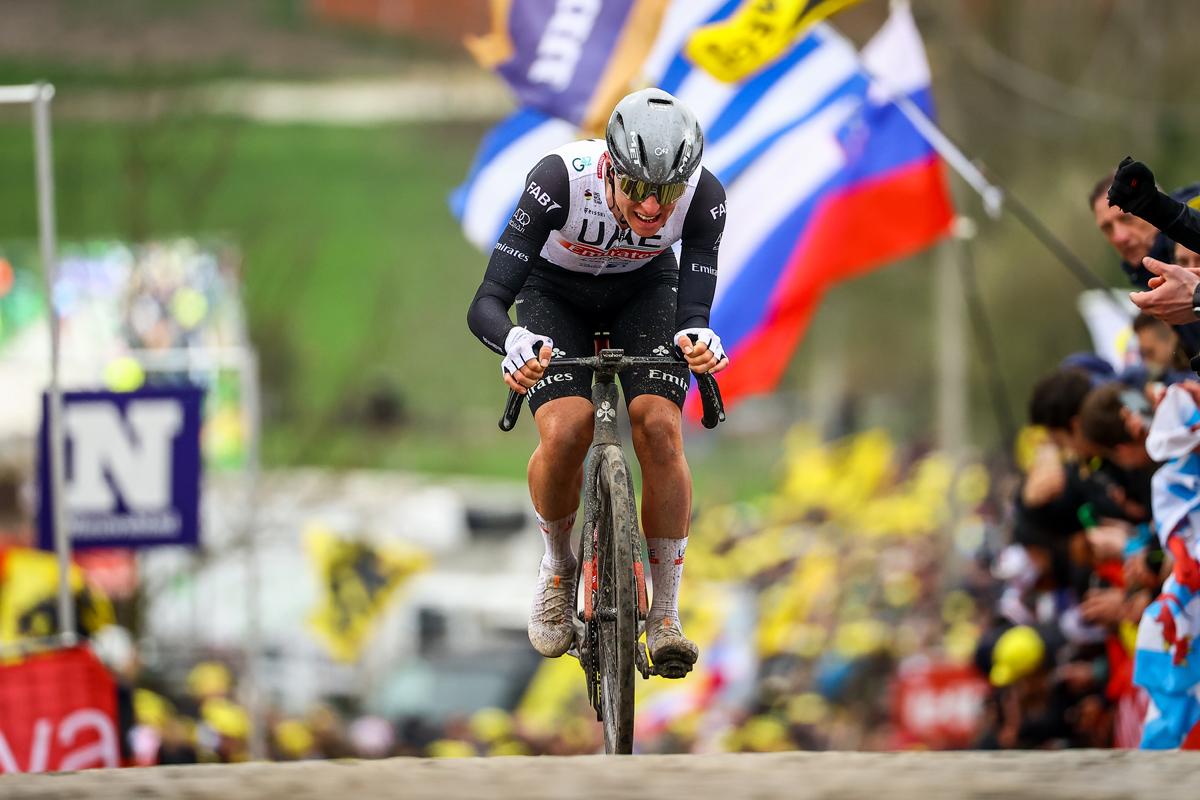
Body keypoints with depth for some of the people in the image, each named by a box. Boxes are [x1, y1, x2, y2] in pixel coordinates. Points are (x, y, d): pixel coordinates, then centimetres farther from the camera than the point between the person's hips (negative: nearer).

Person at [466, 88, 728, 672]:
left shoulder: (704, 196, -31)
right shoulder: (562, 179, -38)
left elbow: (694, 304, -32)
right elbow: (486, 304, -39)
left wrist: (697, 337, -56)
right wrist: (515, 344, -61)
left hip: (644, 293, 1)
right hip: (556, 293, -1)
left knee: (659, 428, -21)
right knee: (564, 433, -24)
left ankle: (665, 614, -8)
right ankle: (557, 567, 6)